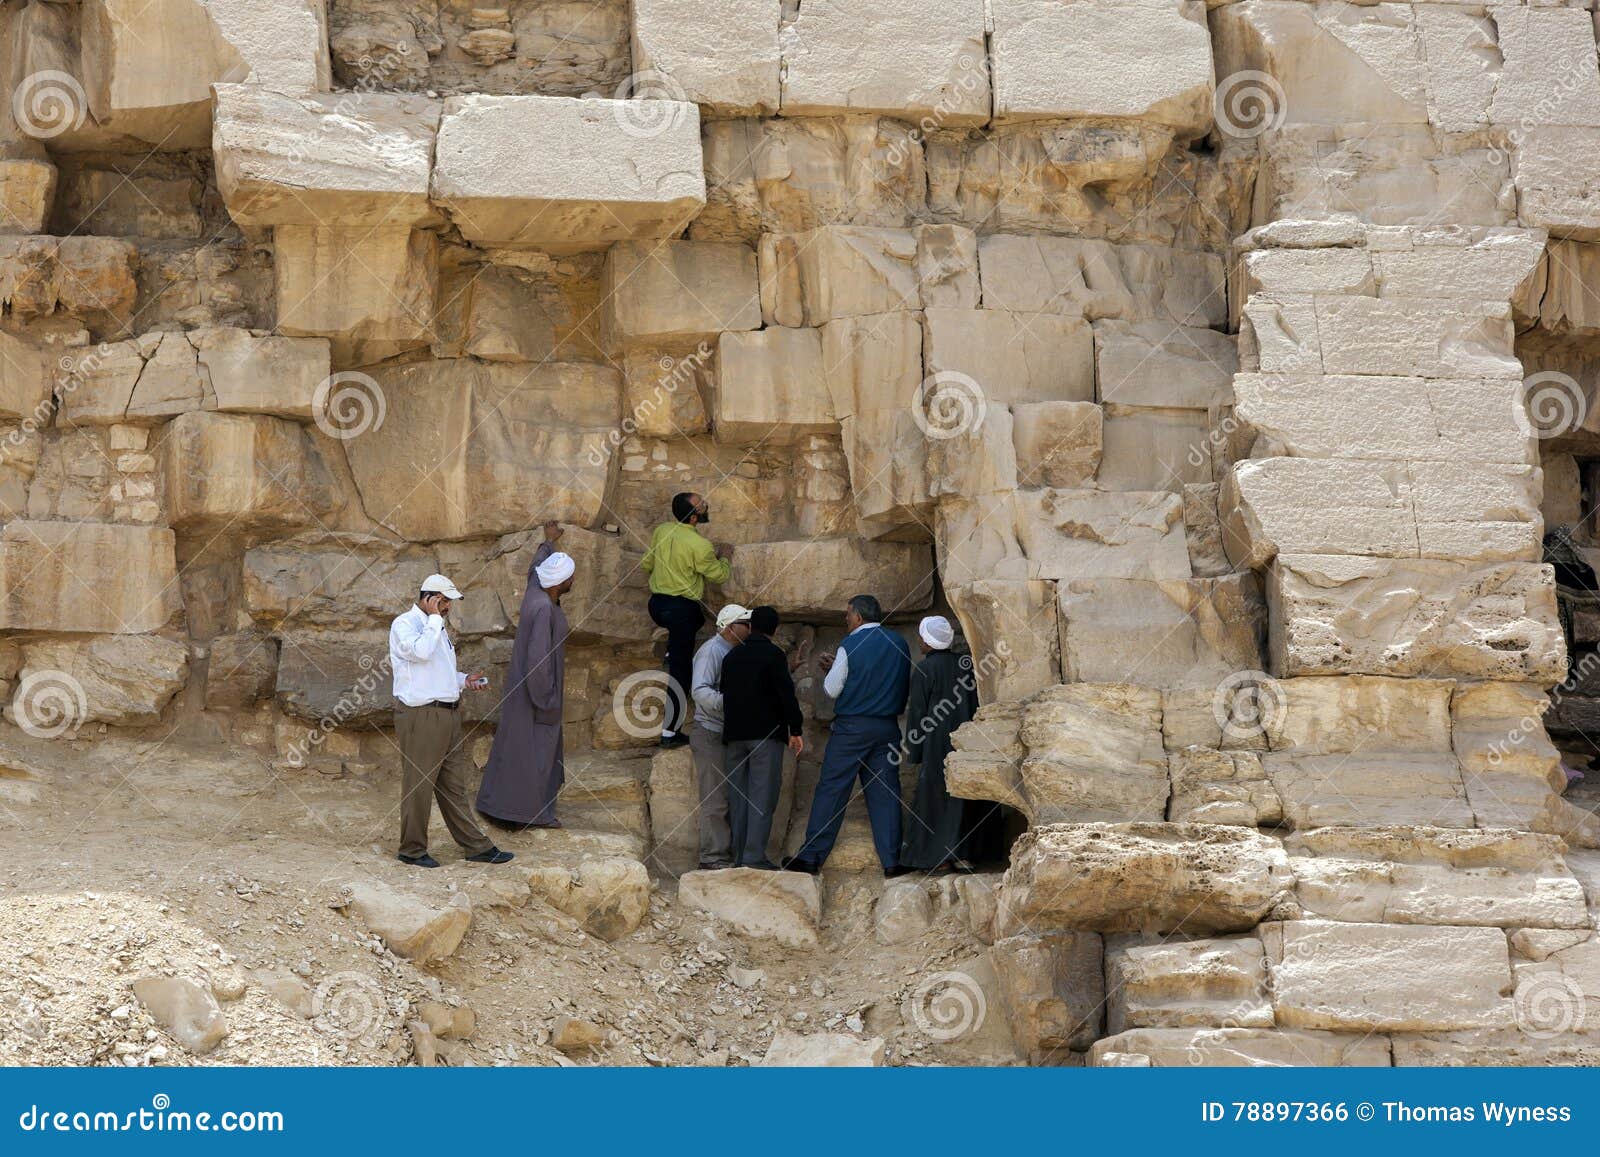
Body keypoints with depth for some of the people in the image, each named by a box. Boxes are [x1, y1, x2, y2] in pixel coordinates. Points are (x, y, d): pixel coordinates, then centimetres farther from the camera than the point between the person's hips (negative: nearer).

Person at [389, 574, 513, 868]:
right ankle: (412, 850, 10)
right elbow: (421, 651, -28)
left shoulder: (437, 626, 20)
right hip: (420, 716, -9)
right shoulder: (404, 624, -8)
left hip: (448, 714, 9)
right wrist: (434, 618, -18)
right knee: (418, 785, 0)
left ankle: (477, 847, 15)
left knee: (454, 784, 12)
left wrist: (464, 681, 12)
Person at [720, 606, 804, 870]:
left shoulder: (732, 656, 13)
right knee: (763, 795, -7)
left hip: (735, 734, 6)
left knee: (738, 795, 8)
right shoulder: (773, 654, -6)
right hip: (766, 733, -6)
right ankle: (755, 854, -16)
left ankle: (740, 855, 7)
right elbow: (786, 694, -12)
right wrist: (795, 730, -7)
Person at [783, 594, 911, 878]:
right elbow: (906, 686, 17)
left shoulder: (850, 645, -8)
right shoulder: (900, 644, 7)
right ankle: (891, 861, 1)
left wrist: (832, 669, 16)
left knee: (830, 790, 0)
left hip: (851, 727, -4)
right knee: (885, 793, 5)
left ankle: (811, 856, 0)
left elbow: (832, 689, -4)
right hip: (888, 728, 4)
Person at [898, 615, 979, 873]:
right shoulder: (965, 663, 5)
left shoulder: (924, 669, -11)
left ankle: (939, 858, 1)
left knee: (933, 796, 2)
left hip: (936, 743, -6)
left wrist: (914, 753, -3)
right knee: (959, 795, 13)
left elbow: (917, 713, -9)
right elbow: (976, 705, 8)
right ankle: (961, 853, 14)